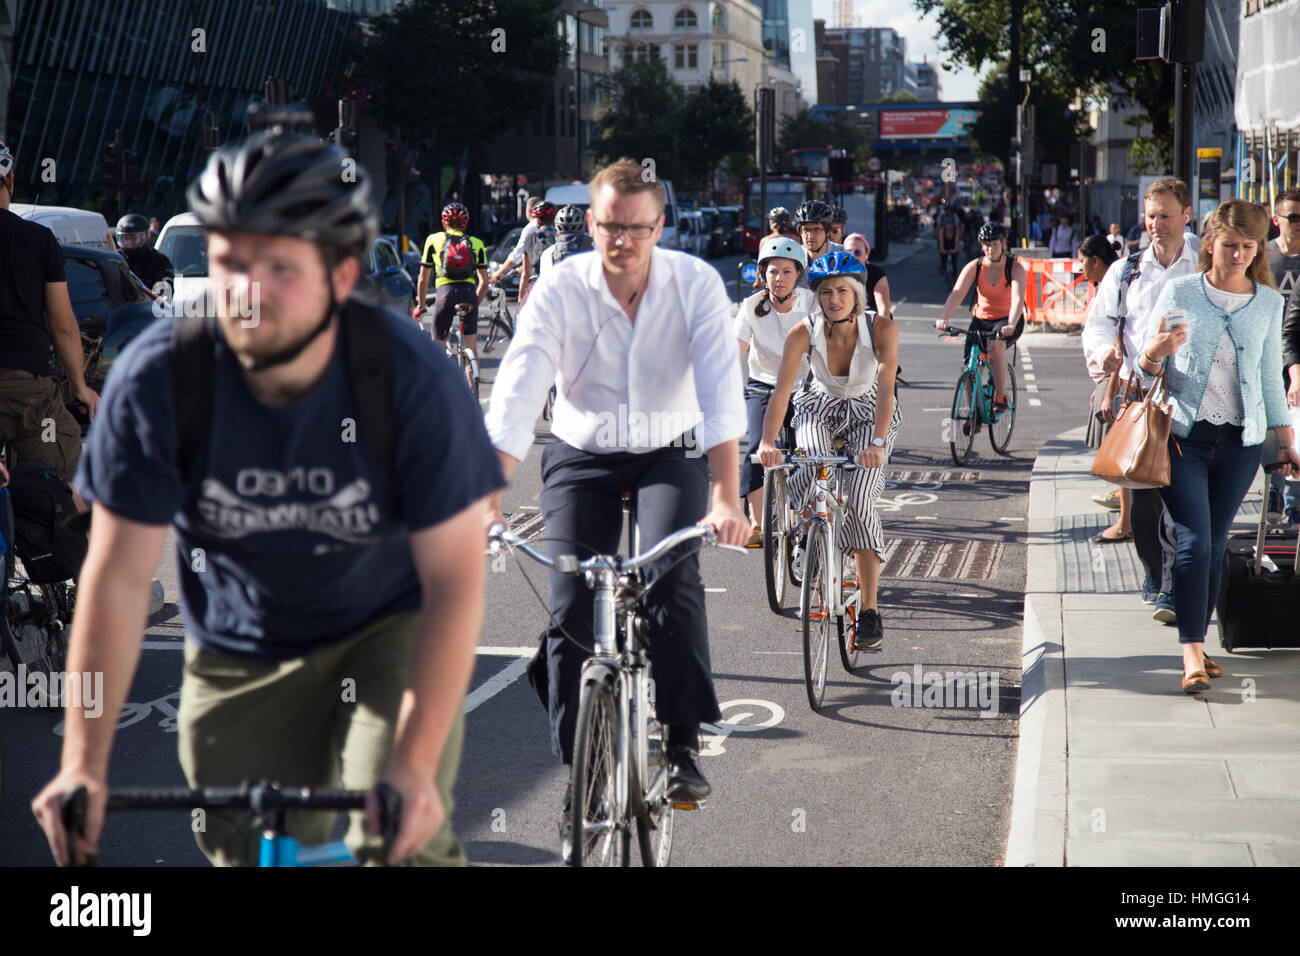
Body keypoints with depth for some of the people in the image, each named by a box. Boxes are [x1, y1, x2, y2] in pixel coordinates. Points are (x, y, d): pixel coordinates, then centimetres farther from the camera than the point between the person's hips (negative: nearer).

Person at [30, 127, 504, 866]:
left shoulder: (411, 376, -26)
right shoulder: (156, 379, -22)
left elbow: (454, 583, -23)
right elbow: (118, 577, -18)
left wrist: (413, 767, -31)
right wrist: (84, 765, -22)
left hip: (391, 631, -2)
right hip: (240, 657, 2)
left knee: (401, 838, -21)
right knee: (251, 855, 0)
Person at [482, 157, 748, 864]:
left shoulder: (696, 283, -15)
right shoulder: (560, 289, -16)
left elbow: (721, 390, -24)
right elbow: (516, 394, -24)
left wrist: (726, 496, -37)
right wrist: (489, 495, -37)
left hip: (671, 455, 0)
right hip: (582, 459, 1)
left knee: (672, 570, -27)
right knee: (571, 610, -11)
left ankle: (683, 746, -17)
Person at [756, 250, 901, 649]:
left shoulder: (882, 329, -26)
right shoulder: (804, 333, -24)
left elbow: (886, 387, -36)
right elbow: (781, 391, -31)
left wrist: (878, 442, -51)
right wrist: (768, 442, -47)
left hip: (869, 413, -1)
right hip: (820, 408, 2)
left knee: (858, 500, -20)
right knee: (810, 476, -29)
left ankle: (869, 607, -13)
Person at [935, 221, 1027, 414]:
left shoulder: (1014, 267, -16)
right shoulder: (974, 267, -10)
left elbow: (1018, 298, -30)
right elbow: (957, 294, -21)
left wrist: (1011, 325, -48)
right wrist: (944, 318, -40)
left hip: (1008, 320, -3)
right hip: (981, 318, 3)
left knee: (996, 345, -35)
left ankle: (1000, 398, -22)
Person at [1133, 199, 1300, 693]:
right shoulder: (1180, 292, -1)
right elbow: (1146, 368, 3)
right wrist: (1156, 351, -20)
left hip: (1241, 441, 2)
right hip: (1184, 434, -2)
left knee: (1216, 545, 6)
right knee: (1195, 541, -11)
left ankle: (1198, 641, 16)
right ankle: (1192, 652, -11)